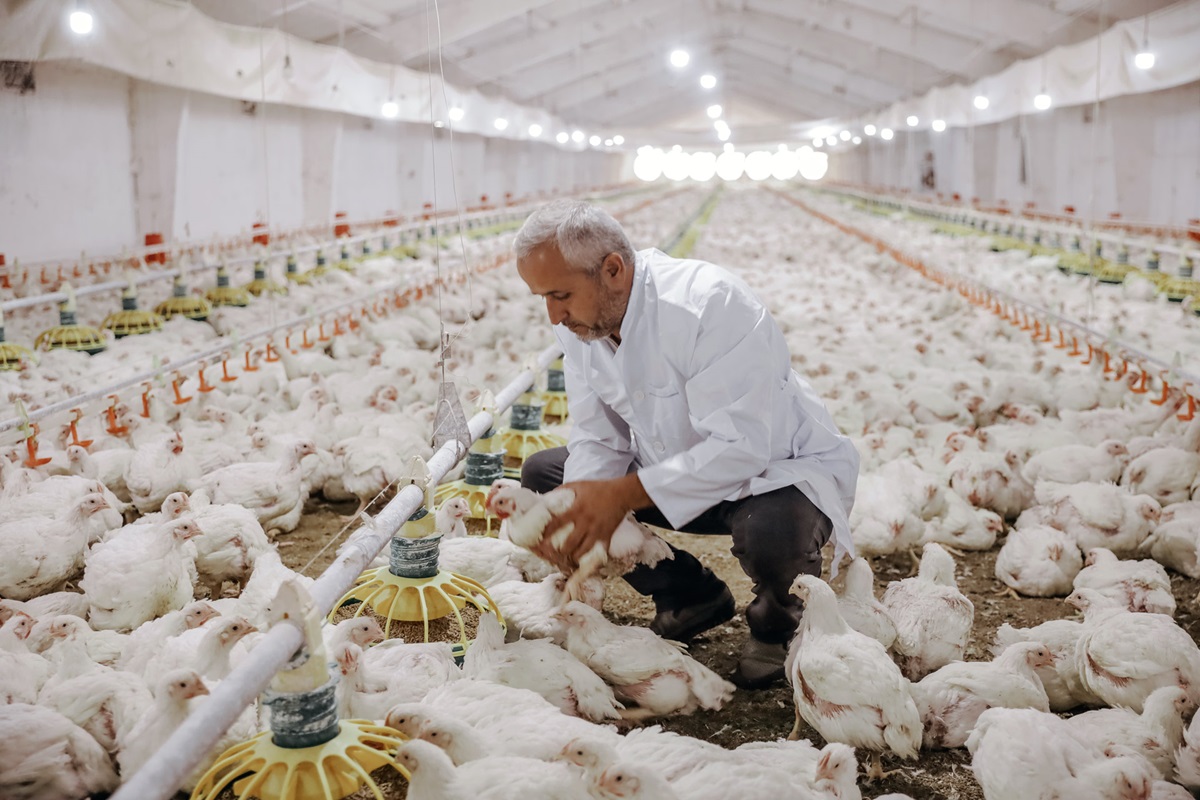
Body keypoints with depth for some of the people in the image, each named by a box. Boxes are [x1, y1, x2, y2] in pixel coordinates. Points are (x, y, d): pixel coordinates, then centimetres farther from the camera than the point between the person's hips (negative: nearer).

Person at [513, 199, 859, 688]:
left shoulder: (710, 303, -31)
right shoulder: (578, 322, -8)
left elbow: (741, 446, -35)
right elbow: (597, 441, -4)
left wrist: (624, 493, -37)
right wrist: (578, 516, -25)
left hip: (784, 467, -7)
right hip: (676, 470, 7)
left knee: (770, 533, -41)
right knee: (541, 474, -1)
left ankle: (778, 619, -1)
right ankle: (691, 596, 10)